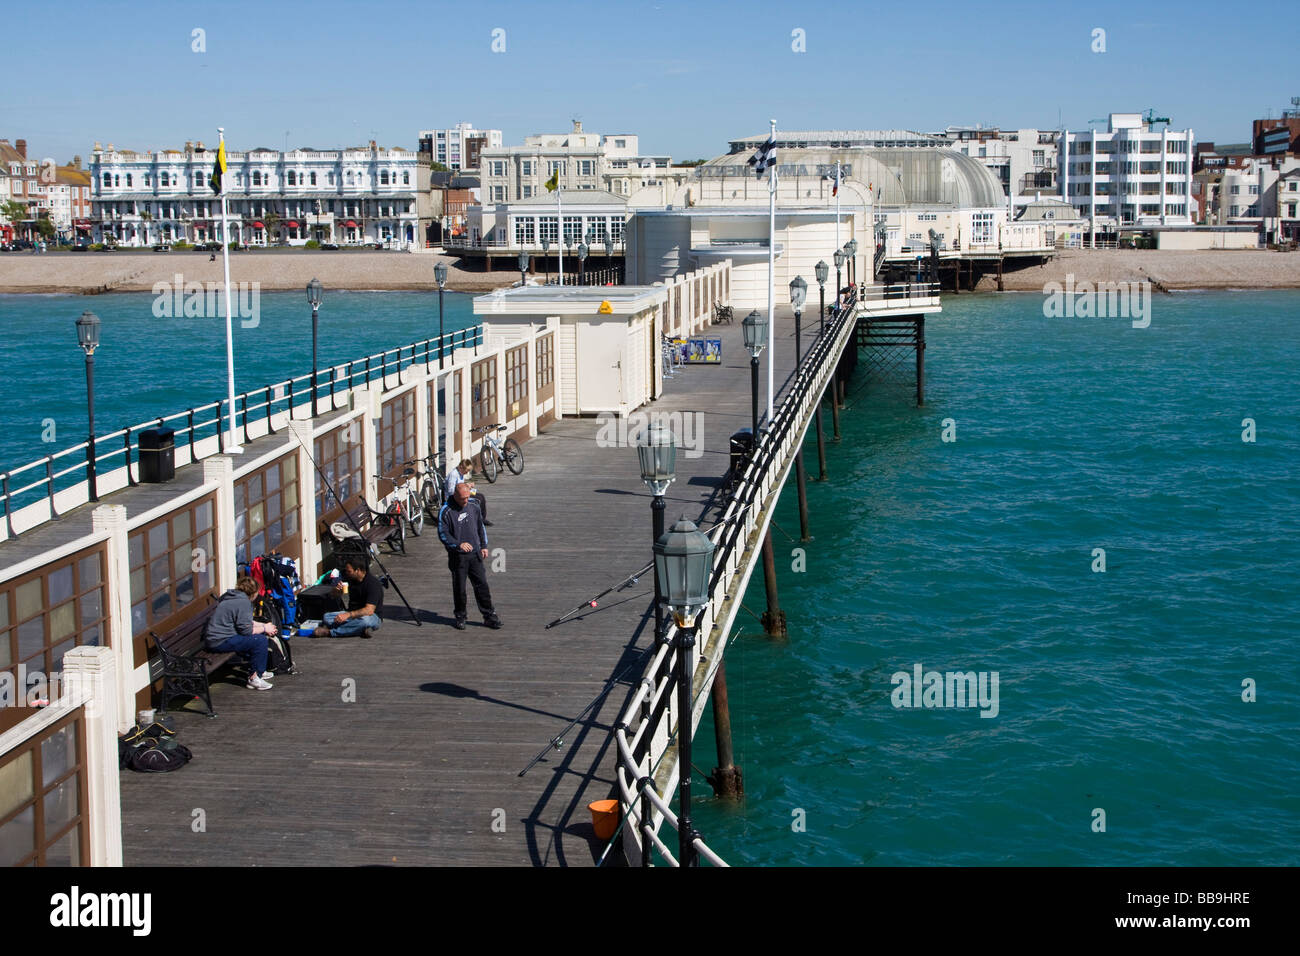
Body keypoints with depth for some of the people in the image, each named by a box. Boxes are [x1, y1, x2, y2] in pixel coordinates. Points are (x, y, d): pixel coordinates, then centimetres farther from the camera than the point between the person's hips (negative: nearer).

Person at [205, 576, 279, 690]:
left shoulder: (231, 597, 14)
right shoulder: (243, 602, -18)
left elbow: (244, 621, 25)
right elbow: (246, 630, -19)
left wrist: (263, 625, 18)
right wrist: (264, 628, -4)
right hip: (220, 641, -11)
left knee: (259, 636, 18)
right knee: (260, 640, -15)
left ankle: (259, 671, 27)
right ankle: (254, 678, -8)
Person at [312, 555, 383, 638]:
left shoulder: (373, 583, -19)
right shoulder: (350, 578, 2)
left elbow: (369, 610, -29)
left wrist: (348, 615, -37)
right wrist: (337, 589, -9)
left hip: (373, 617, -6)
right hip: (352, 614, 7)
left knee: (365, 620, -42)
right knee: (327, 616, -17)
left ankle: (330, 632, -30)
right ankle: (361, 630, -24)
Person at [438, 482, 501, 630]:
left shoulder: (473, 505, 5)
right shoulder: (446, 511, -11)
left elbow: (480, 526, 17)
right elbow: (443, 534, -12)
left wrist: (484, 546, 14)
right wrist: (459, 544, -24)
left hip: (475, 554, 4)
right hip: (457, 556, -4)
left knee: (482, 585, 4)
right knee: (459, 588, 4)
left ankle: (489, 615, 11)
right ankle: (460, 617, 19)